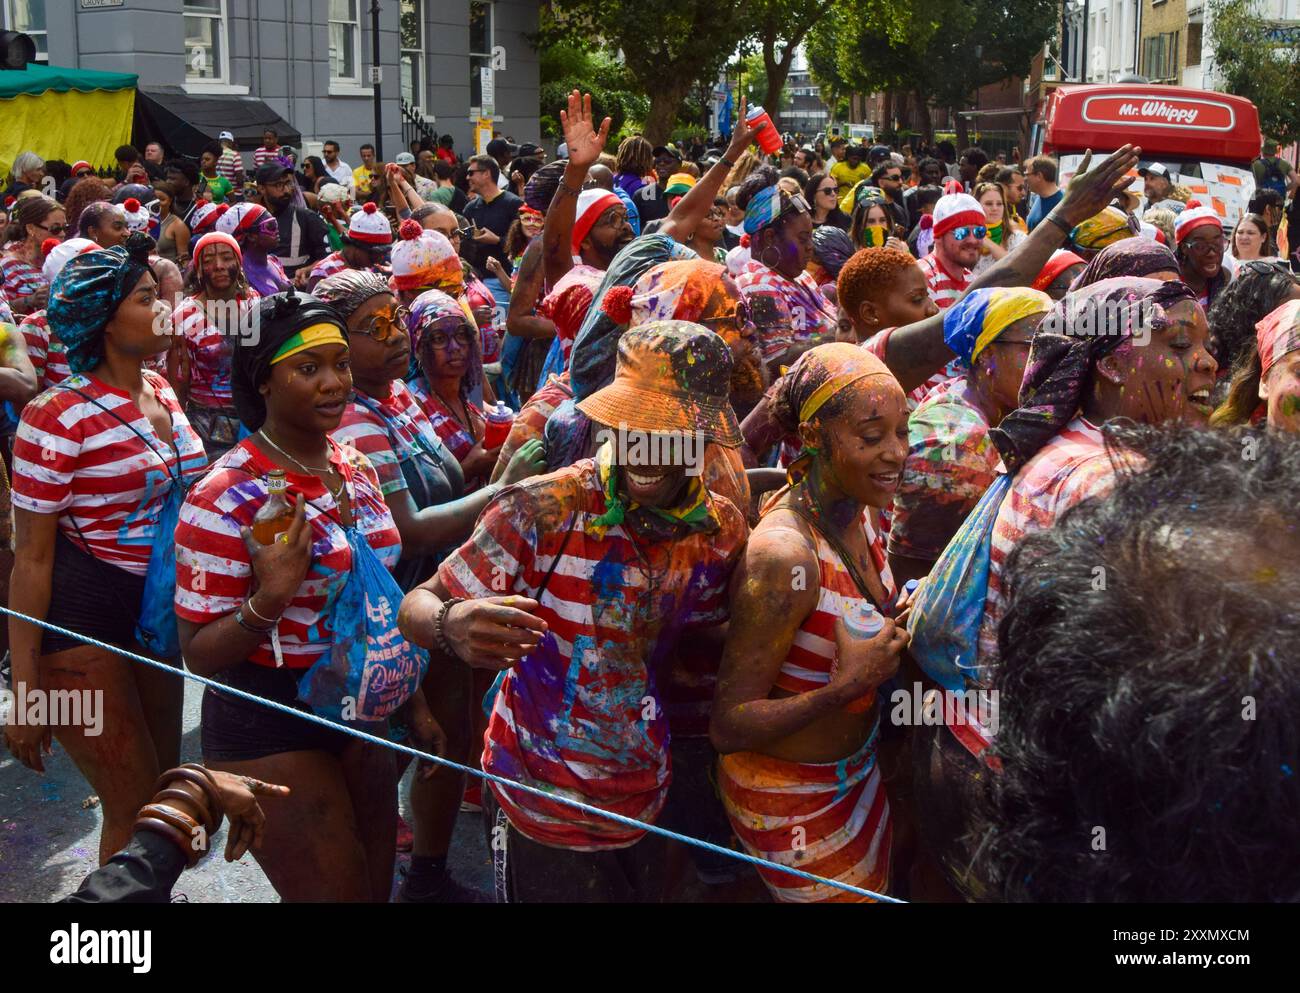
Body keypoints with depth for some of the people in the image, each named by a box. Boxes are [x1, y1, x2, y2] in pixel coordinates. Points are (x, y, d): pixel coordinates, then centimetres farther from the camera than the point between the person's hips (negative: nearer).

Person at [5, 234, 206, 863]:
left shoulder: (160, 391, 3)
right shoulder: (57, 419, -19)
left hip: (155, 612, 7)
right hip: (82, 620, -7)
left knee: (163, 788, 18)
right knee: (134, 810, 1)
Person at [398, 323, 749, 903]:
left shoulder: (724, 528, -6)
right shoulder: (544, 509, -20)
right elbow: (416, 608, -18)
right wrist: (451, 625, -40)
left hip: (646, 804, 5)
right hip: (545, 813, -5)